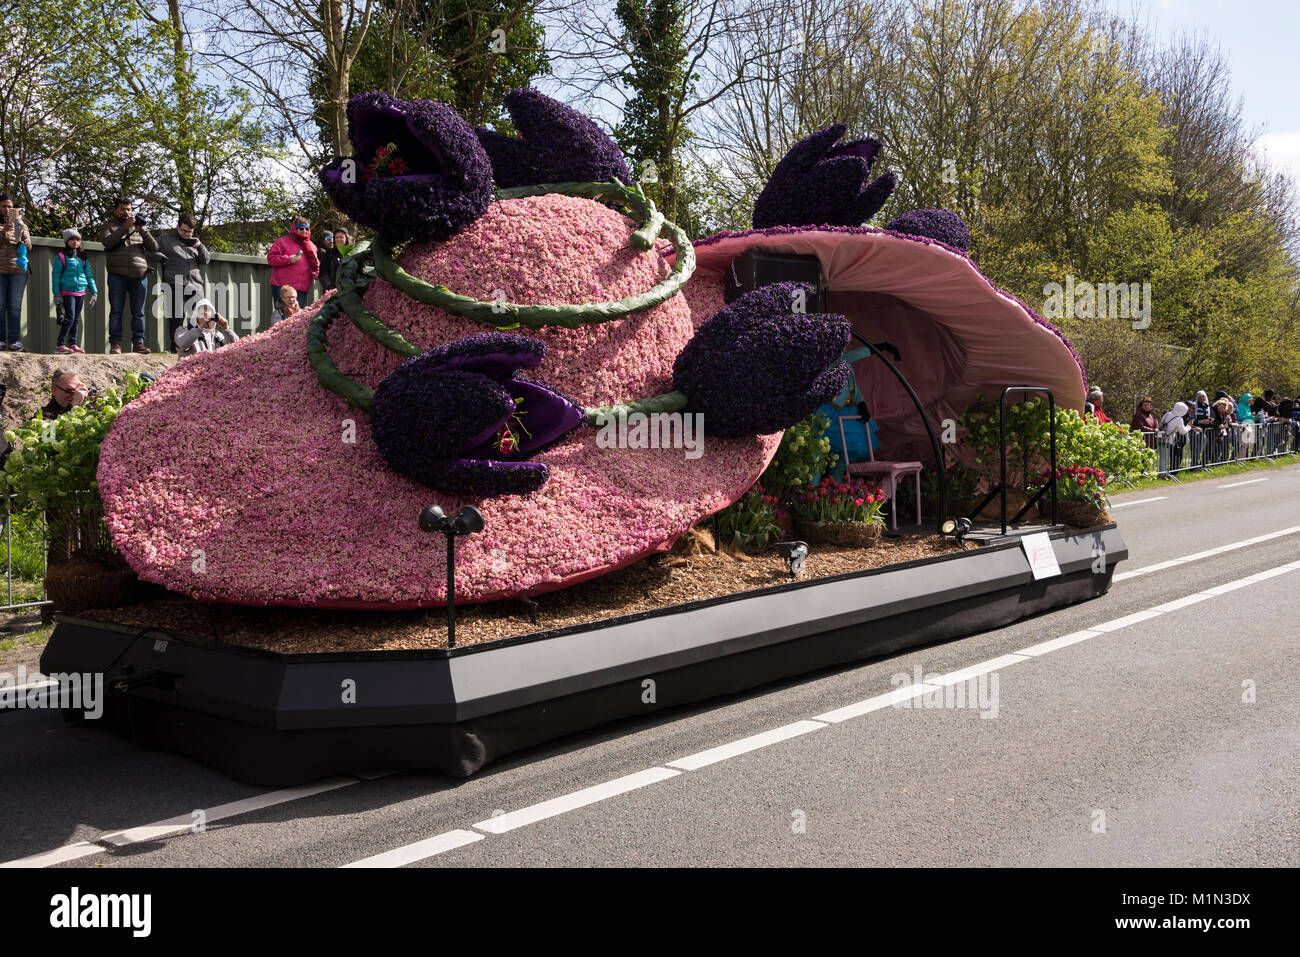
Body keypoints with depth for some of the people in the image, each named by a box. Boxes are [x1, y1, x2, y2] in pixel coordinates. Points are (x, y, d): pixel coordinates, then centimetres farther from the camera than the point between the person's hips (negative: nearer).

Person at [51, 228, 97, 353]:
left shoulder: (83, 258, 11)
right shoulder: (61, 256, -3)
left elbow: (89, 275, 15)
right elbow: (55, 275, -3)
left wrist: (94, 292, 10)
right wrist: (56, 294, -8)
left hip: (81, 292, 5)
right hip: (67, 292, -5)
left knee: (76, 319, 8)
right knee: (69, 318, -12)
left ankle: (73, 344, 13)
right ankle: (60, 345, -8)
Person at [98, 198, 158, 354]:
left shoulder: (139, 226, 20)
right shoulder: (109, 226, 13)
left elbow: (154, 248, 9)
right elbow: (107, 242, -9)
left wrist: (144, 231, -7)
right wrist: (124, 227, -17)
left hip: (139, 275, 2)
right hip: (117, 275, -2)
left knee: (138, 312, 2)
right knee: (116, 310, -3)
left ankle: (138, 342, 6)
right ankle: (115, 343, -1)